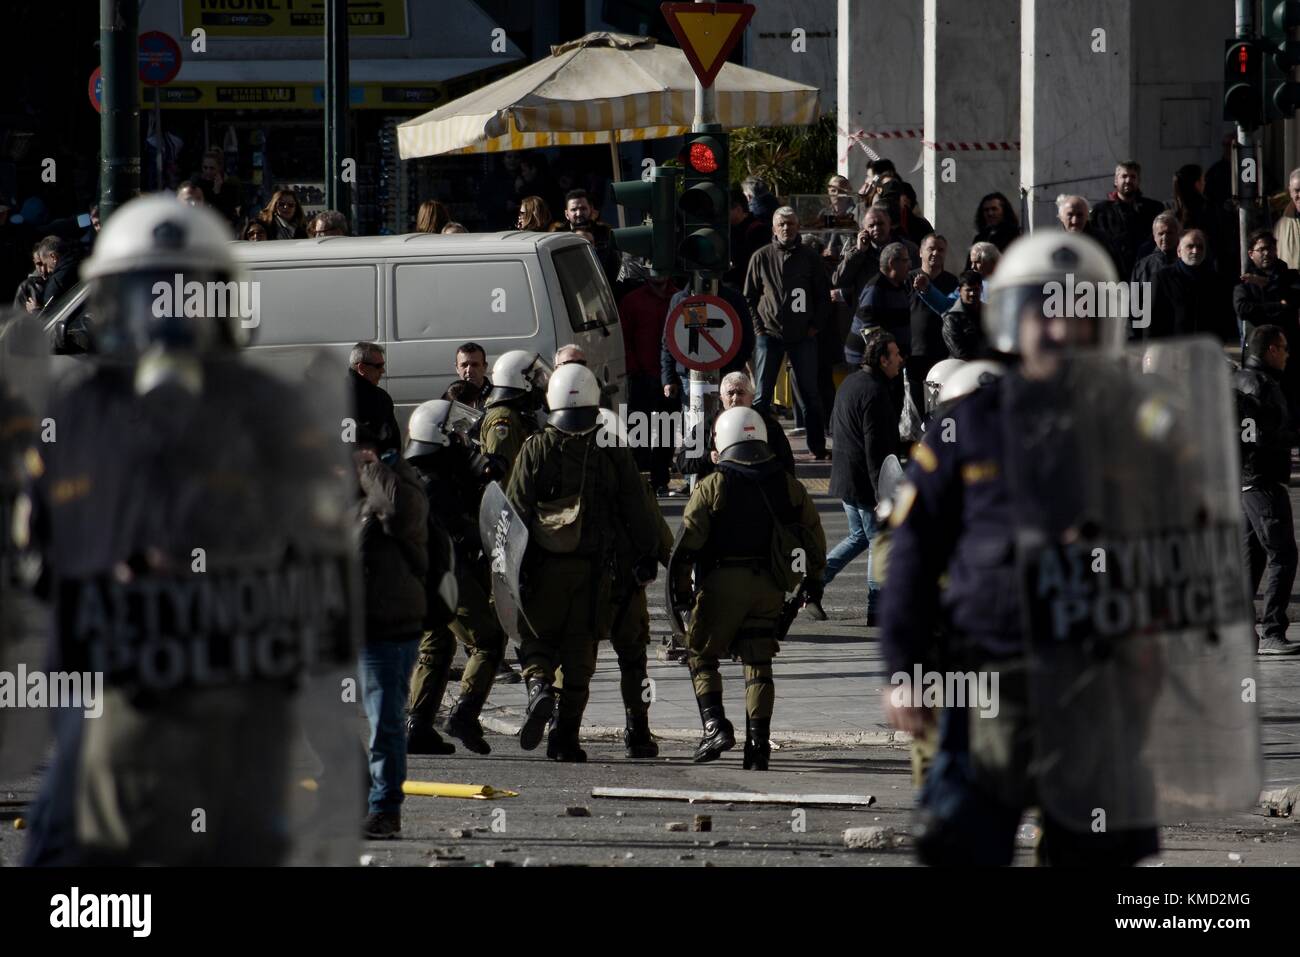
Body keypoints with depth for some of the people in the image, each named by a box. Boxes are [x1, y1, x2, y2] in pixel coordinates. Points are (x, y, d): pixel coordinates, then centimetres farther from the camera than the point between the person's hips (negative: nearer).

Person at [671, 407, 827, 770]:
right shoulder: (787, 485, 7)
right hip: (769, 586, 4)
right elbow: (813, 534, 13)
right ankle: (758, 743, 1)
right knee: (758, 664, 7)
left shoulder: (712, 486, -5)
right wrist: (813, 577, 24)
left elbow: (689, 537, -10)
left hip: (722, 581, -4)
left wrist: (679, 583, -2)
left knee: (701, 655, 11)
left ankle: (715, 724, -6)